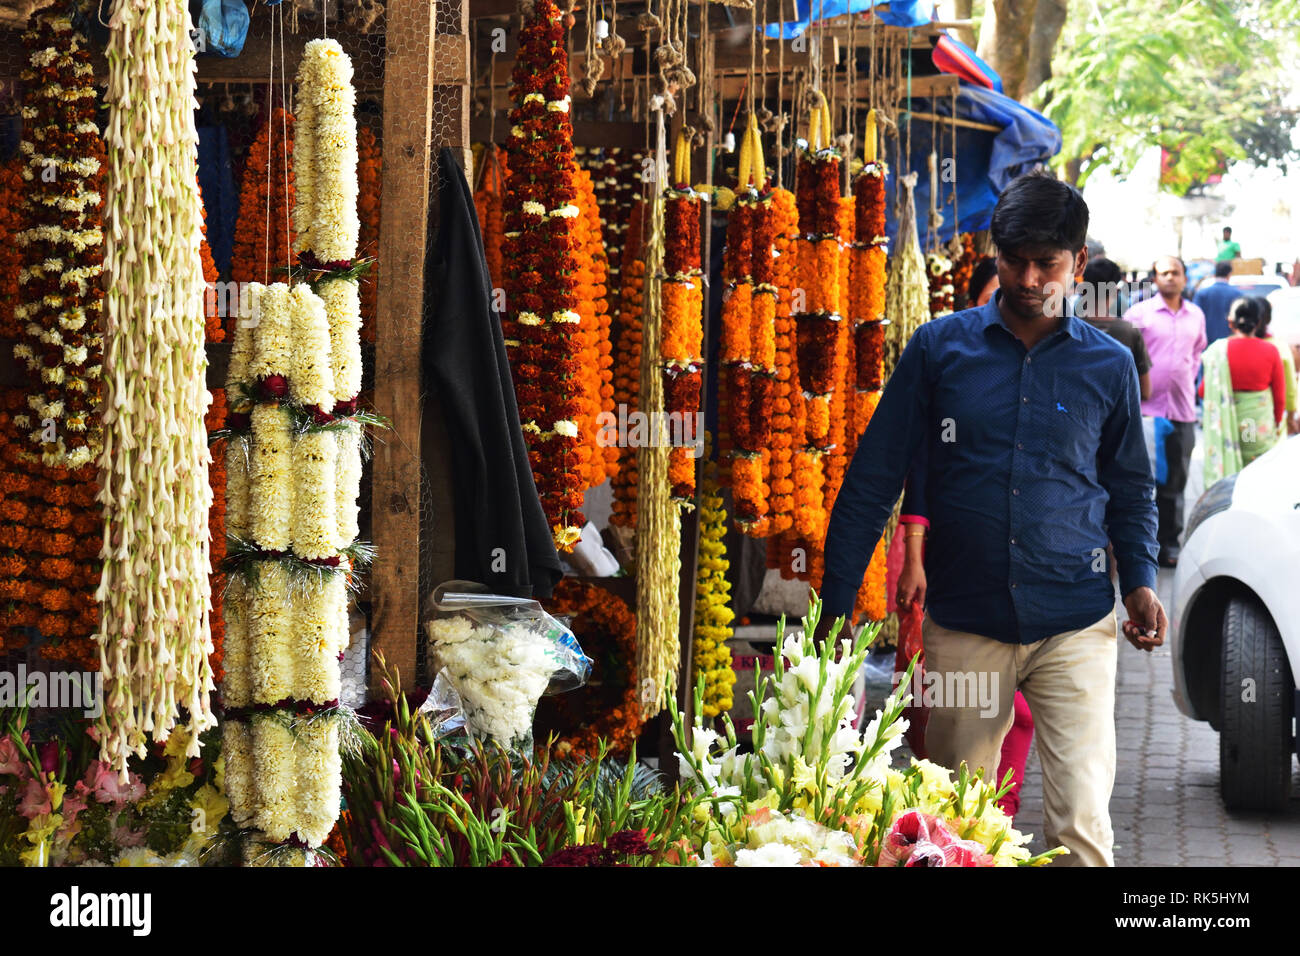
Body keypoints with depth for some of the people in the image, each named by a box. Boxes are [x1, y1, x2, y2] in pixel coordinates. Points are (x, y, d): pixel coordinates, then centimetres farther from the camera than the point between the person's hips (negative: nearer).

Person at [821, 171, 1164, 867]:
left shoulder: (1107, 365, 5)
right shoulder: (939, 348, 2)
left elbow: (1130, 488, 18)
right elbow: (872, 480, 4)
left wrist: (1140, 581, 1)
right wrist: (835, 606, -1)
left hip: (1074, 627, 0)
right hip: (964, 627, 1)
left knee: (1082, 824, -10)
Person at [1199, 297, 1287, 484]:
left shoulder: (1218, 350, -7)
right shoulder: (1270, 351, -6)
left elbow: (1203, 391, 0)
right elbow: (1280, 395, 0)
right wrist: (1276, 423, 16)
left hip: (1227, 426, 0)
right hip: (1262, 426, 0)